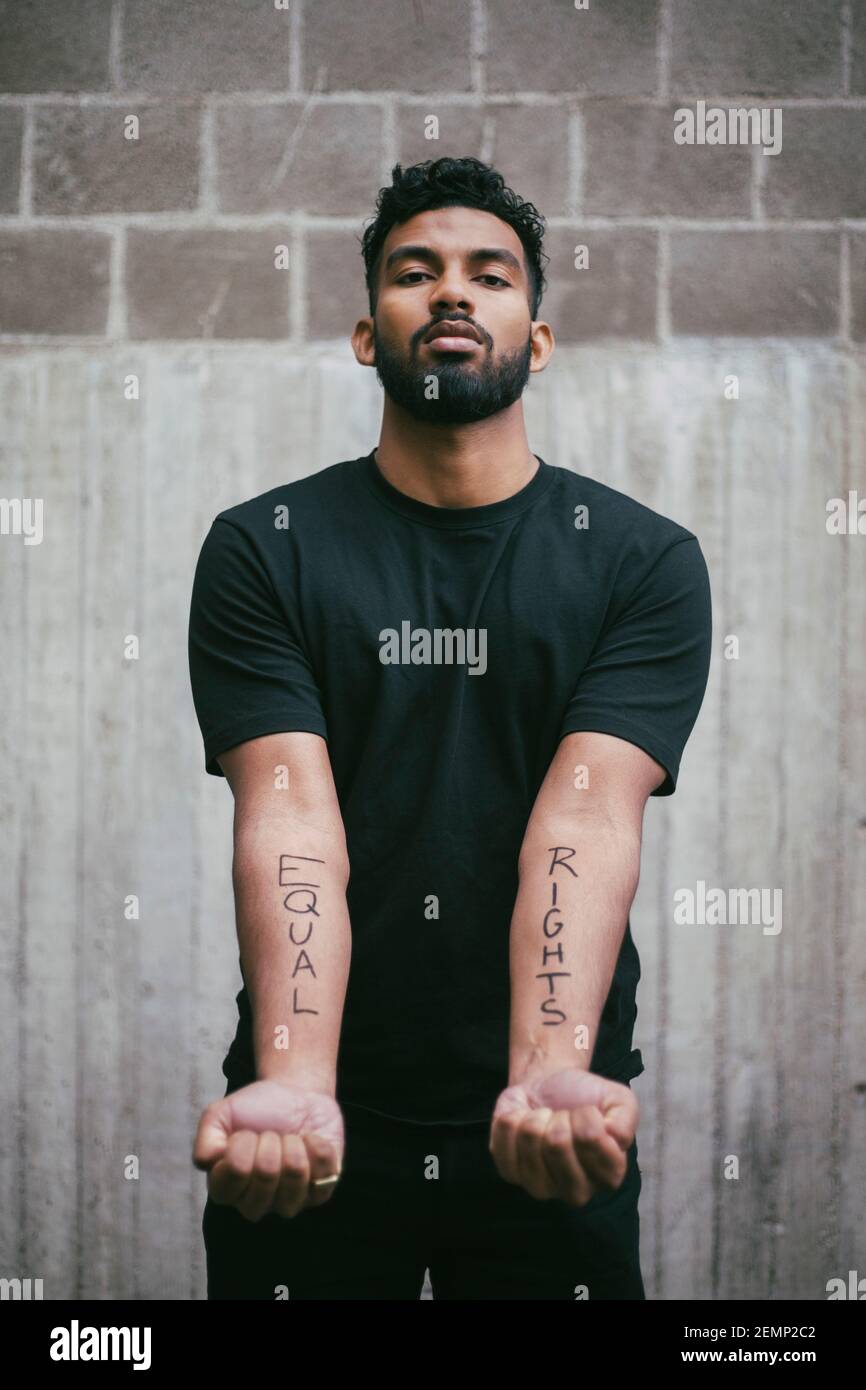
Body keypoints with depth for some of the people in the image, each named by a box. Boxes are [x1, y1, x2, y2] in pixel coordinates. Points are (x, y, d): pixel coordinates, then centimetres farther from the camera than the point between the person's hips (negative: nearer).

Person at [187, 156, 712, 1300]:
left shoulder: (645, 561, -1)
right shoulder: (263, 551, -1)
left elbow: (586, 820, -15)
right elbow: (291, 820, -14)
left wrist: (551, 1072, -32)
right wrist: (293, 1084, -30)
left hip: (540, 1136, 0)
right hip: (326, 1124, 0)